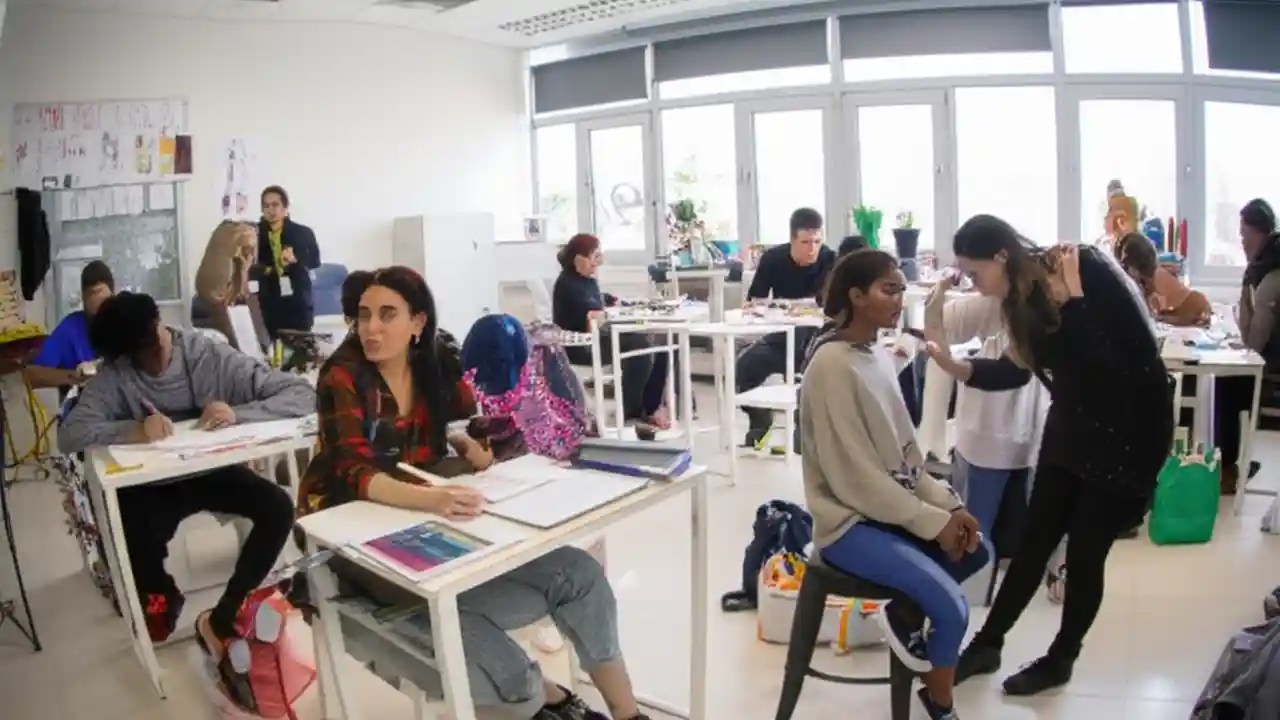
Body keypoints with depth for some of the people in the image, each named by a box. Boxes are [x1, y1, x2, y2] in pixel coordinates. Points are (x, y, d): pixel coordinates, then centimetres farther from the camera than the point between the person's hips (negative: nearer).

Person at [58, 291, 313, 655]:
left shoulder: (211, 355, -17)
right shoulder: (115, 376, -14)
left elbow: (302, 394, -21)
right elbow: (70, 434, -25)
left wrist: (238, 413, -35)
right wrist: (136, 428, -40)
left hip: (214, 469, 0)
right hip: (153, 485, 0)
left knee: (278, 507, -25)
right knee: (135, 542, -28)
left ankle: (222, 620, -10)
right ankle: (164, 599, 11)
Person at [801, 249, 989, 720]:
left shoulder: (879, 355, 5)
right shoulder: (832, 366, -21)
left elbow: (905, 450, 9)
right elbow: (853, 473, -22)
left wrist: (945, 503, -4)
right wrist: (931, 520, -18)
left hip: (891, 506, 9)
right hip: (850, 521, -9)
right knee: (951, 607, -13)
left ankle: (905, 613, 19)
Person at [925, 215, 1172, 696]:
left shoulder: (1091, 271, -23)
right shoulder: (1025, 295, -3)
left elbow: (1138, 356, -28)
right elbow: (1016, 369, 6)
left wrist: (1071, 302, -30)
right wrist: (954, 365, -10)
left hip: (1130, 430, -6)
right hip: (1070, 427, 6)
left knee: (1084, 553, 4)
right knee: (1034, 543, 10)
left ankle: (1060, 661, 25)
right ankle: (986, 646, 22)